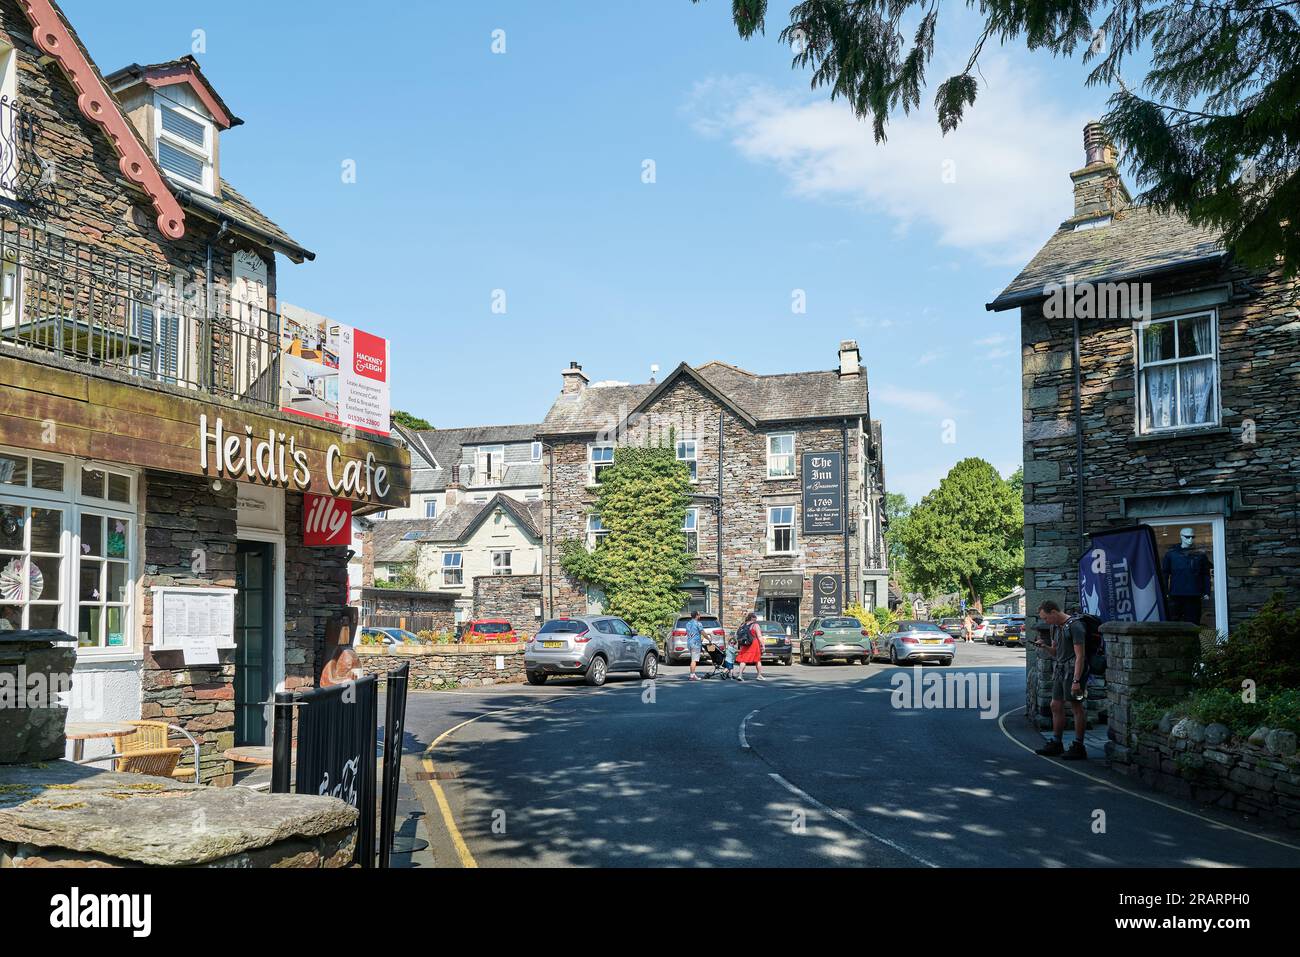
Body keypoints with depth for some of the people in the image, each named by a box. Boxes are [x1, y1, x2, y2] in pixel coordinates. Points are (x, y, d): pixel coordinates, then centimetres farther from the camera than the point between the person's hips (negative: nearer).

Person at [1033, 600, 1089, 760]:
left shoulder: (1075, 626, -14)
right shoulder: (1055, 626, 14)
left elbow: (1080, 656, -18)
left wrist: (1076, 681, -22)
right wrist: (1044, 647, 1)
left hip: (1074, 670, -9)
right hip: (1060, 669, 9)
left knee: (1076, 707, -4)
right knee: (1056, 706, 10)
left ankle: (1078, 747, 1)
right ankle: (1056, 744, 18)